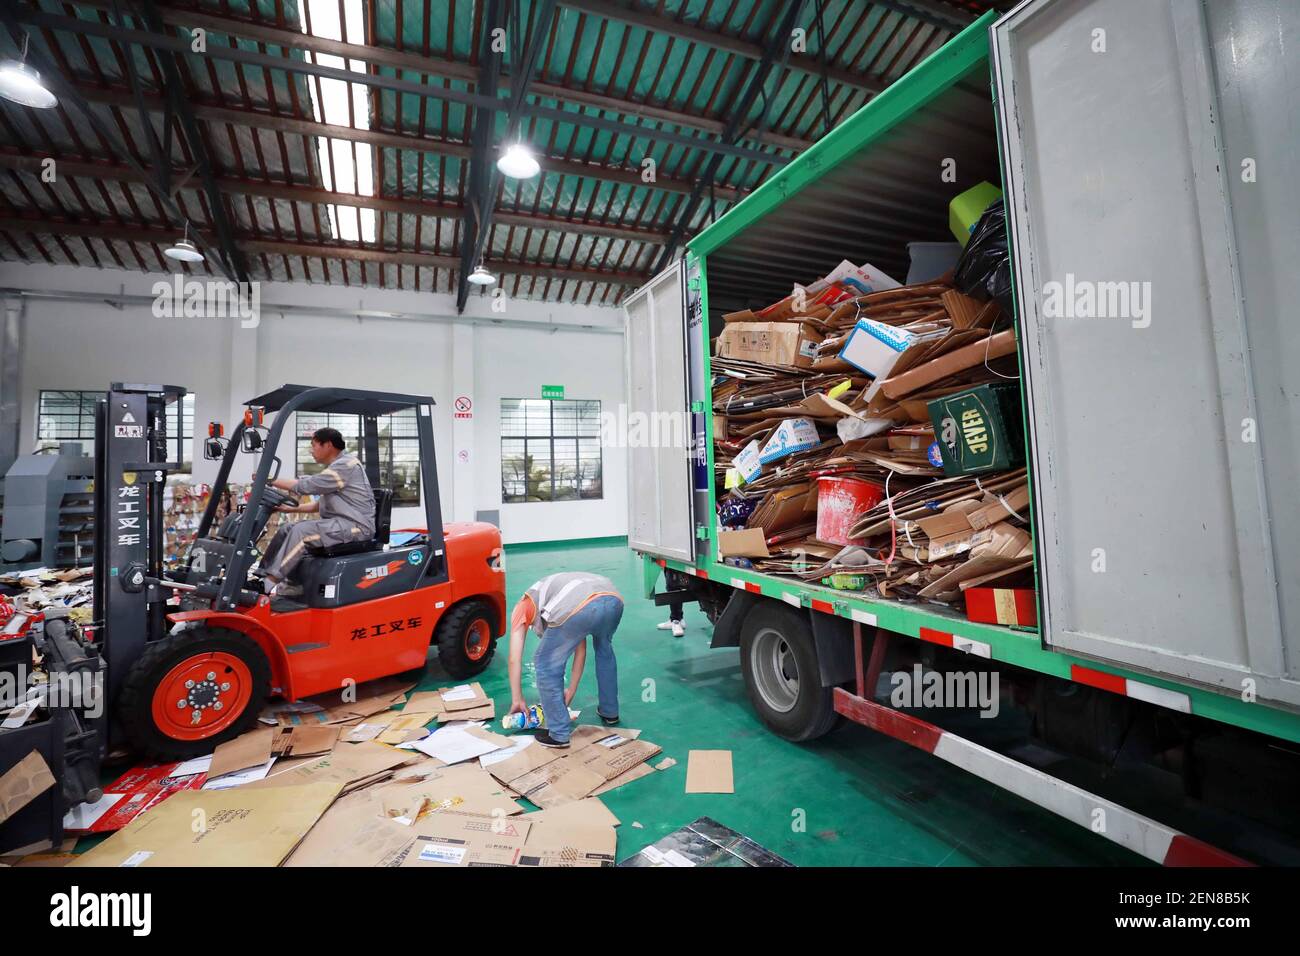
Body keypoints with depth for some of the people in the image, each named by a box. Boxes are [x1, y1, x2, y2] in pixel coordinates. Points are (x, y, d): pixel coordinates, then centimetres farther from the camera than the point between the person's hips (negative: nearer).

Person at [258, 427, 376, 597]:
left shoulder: (346, 465, -13)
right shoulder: (336, 467, 20)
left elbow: (306, 486, -15)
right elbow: (322, 504, 22)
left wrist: (270, 481, -5)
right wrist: (291, 509, 14)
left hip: (355, 526, -10)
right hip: (339, 523, 10)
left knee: (301, 531, -23)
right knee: (286, 530, 3)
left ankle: (271, 582, -16)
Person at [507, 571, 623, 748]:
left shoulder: (523, 606, 32)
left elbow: (515, 659, 26)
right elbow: (580, 650, 45)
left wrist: (517, 700, 37)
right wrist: (571, 691, 51)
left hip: (579, 608, -6)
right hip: (613, 599, 6)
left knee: (546, 664, 19)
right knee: (604, 648, 37)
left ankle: (559, 734, 26)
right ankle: (609, 712, 49)